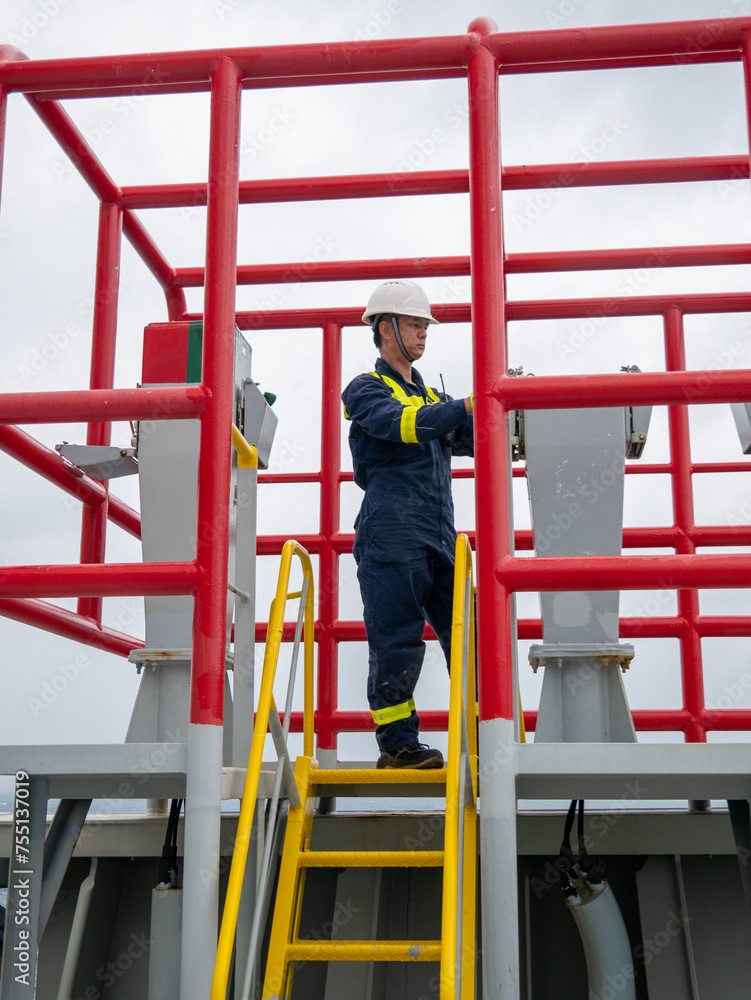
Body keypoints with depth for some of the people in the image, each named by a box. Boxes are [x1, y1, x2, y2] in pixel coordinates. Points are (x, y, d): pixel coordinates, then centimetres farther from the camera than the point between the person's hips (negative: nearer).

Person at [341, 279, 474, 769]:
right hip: (390, 538, -6)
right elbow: (402, 424, -16)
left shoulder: (434, 397, 27)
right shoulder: (367, 390, 5)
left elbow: (472, 438, 12)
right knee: (397, 642, -7)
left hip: (441, 540, 6)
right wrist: (467, 405, -27)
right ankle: (397, 744, 2)